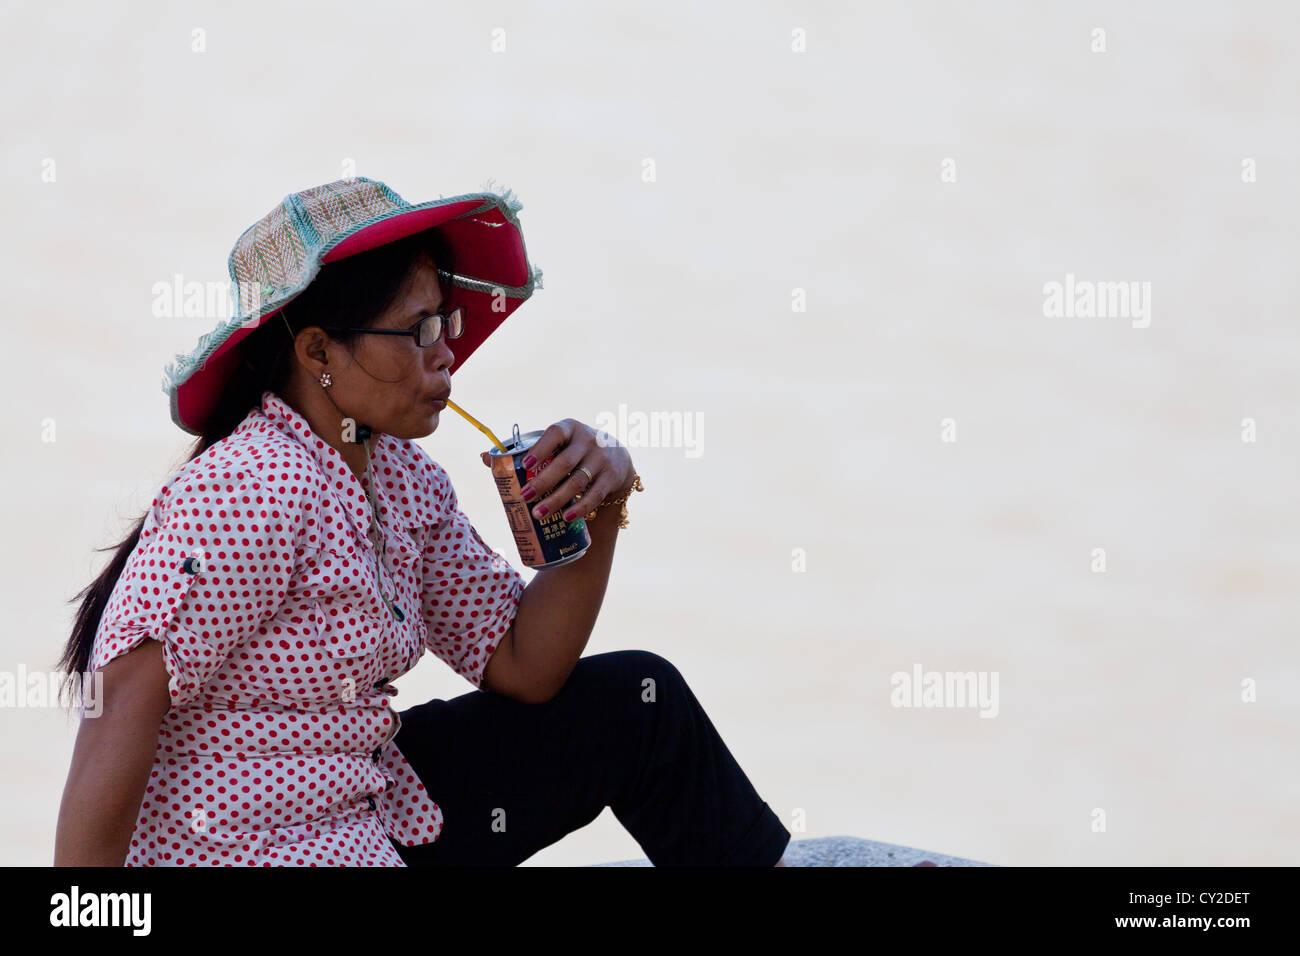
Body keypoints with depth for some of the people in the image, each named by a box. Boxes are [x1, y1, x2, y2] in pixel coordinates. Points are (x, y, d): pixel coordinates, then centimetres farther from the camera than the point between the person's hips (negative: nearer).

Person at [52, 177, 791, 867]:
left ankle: (769, 865, 27)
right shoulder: (253, 492, -24)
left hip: (371, 814, 9)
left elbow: (520, 664, 3)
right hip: (241, 845, -9)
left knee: (637, 699, 8)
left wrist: (599, 508, -12)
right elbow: (124, 705, -27)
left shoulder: (405, 478, 2)